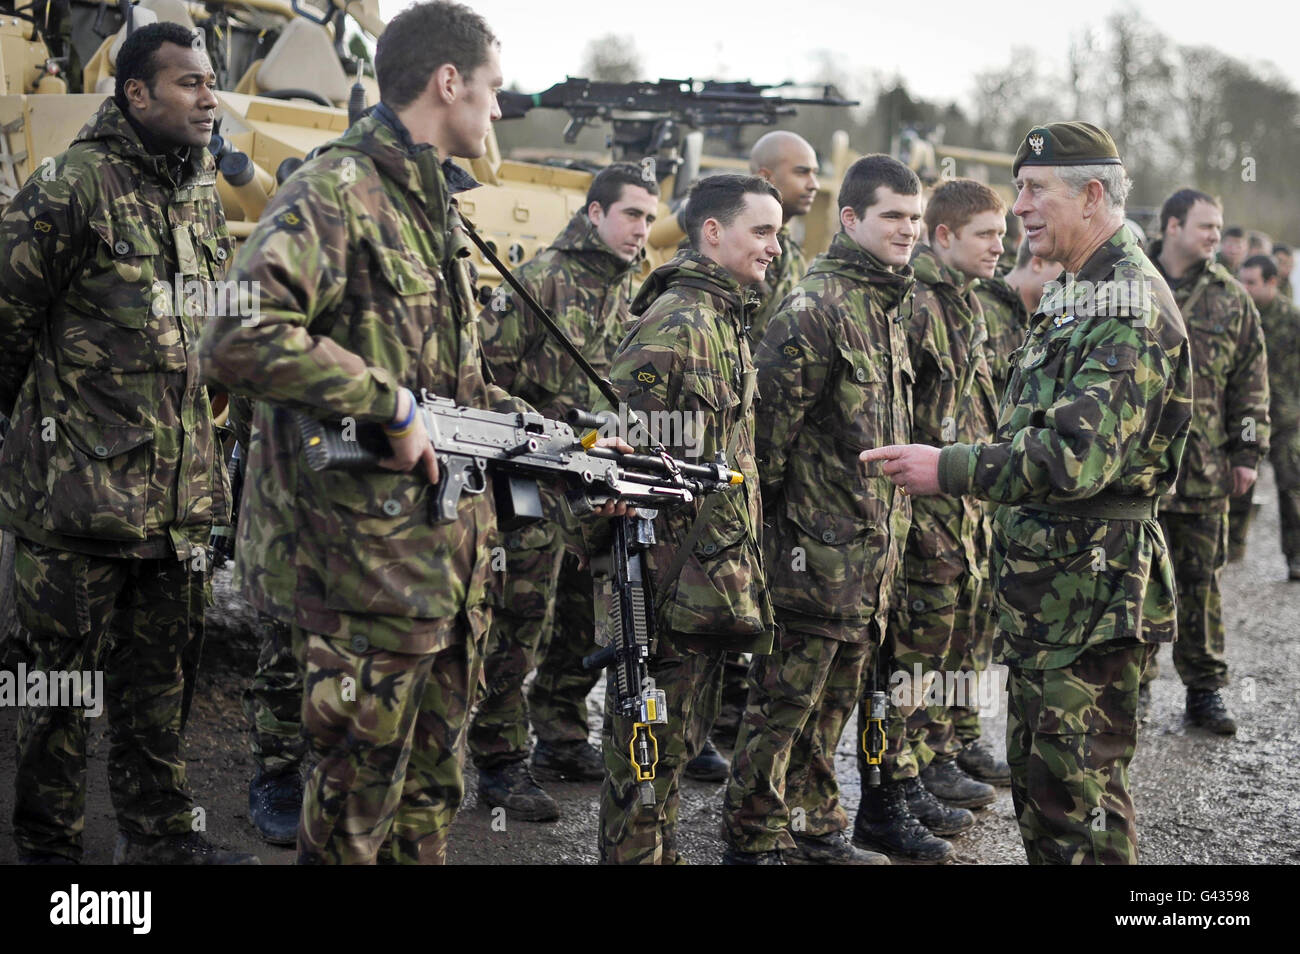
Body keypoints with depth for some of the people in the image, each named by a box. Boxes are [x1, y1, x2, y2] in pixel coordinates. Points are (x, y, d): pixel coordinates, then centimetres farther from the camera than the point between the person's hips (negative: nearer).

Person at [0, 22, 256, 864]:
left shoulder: (204, 194, 13)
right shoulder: (75, 186, -12)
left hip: (182, 489, 7)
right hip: (81, 485, -7)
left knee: (164, 675, 15)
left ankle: (161, 832, 27)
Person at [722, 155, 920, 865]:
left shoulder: (885, 306, 16)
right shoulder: (818, 306, -15)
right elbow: (770, 415, -18)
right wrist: (767, 510, -14)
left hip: (871, 550, 9)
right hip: (818, 548, -9)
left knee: (833, 700, 17)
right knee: (785, 698, 0)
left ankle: (816, 829, 29)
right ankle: (753, 840, 10)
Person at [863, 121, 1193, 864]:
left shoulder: (1133, 312, -17)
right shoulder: (1072, 296, 17)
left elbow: (1076, 459, -27)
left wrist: (949, 470, -25)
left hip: (1094, 588, -10)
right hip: (1045, 582, 10)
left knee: (1080, 789, -4)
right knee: (1036, 774, 17)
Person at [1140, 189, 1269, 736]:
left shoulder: (1231, 299, 7)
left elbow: (1250, 382, 10)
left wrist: (1247, 451, 5)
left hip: (1204, 467, 2)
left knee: (1202, 580, 7)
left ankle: (1205, 689, 17)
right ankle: (1134, 682, 17)